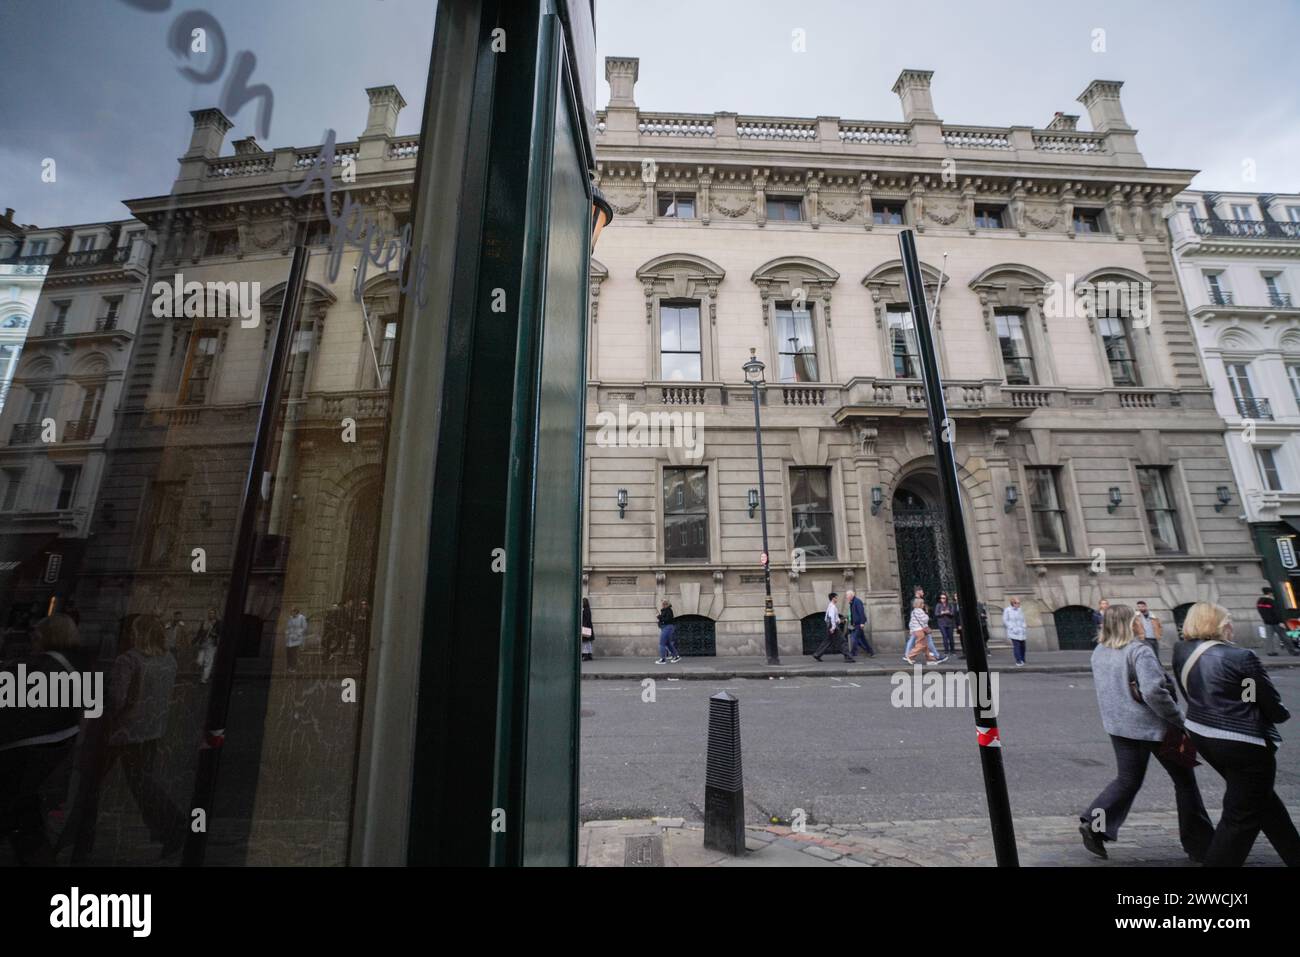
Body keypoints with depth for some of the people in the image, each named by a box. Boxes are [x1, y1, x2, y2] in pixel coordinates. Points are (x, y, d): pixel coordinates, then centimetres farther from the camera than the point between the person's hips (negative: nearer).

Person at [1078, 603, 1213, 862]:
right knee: (1184, 780, 16)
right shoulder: (1139, 650, -18)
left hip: (1119, 726, 6)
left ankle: (1093, 823, 2)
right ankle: (1200, 845, 28)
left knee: (1127, 780, 15)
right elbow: (1153, 692, -25)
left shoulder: (1098, 652, 4)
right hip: (1152, 726, -5)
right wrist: (1180, 721, -14)